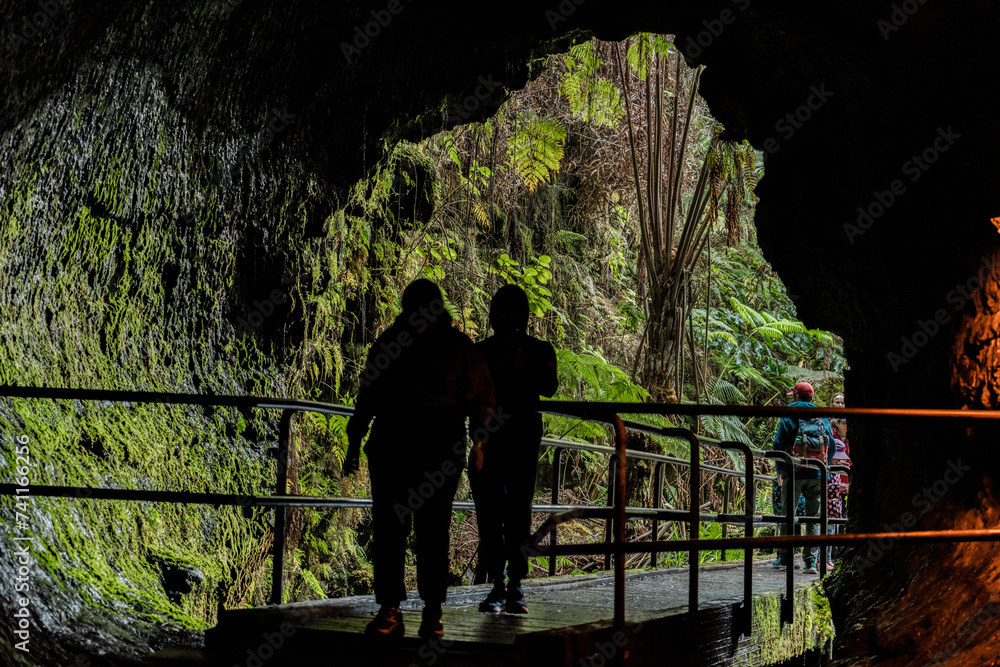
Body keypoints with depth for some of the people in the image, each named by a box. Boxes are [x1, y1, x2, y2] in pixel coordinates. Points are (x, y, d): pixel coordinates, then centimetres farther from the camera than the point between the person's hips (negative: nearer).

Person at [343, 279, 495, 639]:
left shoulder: (458, 347, 2)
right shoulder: (389, 343, 9)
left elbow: (481, 397, 3)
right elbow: (367, 396, 17)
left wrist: (478, 441, -9)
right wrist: (354, 443, 15)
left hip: (439, 456, -2)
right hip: (389, 450, 2)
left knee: (433, 532, 2)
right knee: (388, 528, -1)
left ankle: (432, 612, 11)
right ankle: (389, 610, 4)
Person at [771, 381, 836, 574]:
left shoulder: (789, 416, -2)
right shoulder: (822, 418, 9)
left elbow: (778, 445, -4)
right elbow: (831, 446, 12)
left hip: (794, 472, -3)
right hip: (816, 475, 3)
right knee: (814, 518, 7)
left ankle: (787, 559, 5)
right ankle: (810, 560, 0)